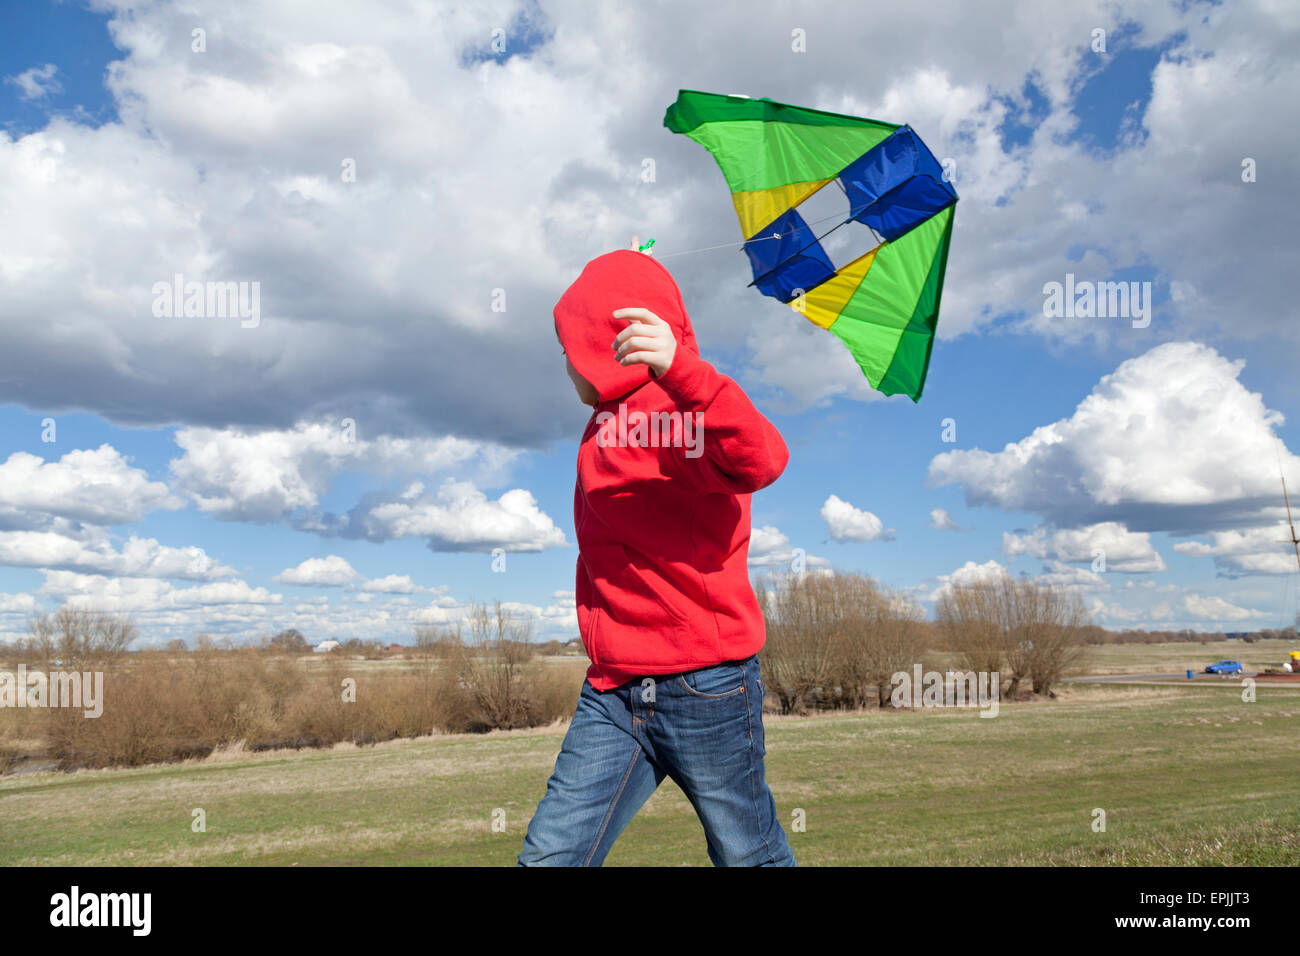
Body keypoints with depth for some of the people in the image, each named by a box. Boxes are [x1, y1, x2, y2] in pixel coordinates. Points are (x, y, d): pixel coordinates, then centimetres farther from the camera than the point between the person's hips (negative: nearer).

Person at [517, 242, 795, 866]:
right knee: (550, 854, 1)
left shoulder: (689, 415, -12)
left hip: (703, 688, -7)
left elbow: (762, 461, -33)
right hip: (612, 694, 7)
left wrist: (679, 369, -43)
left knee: (749, 855, 10)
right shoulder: (606, 423, 14)